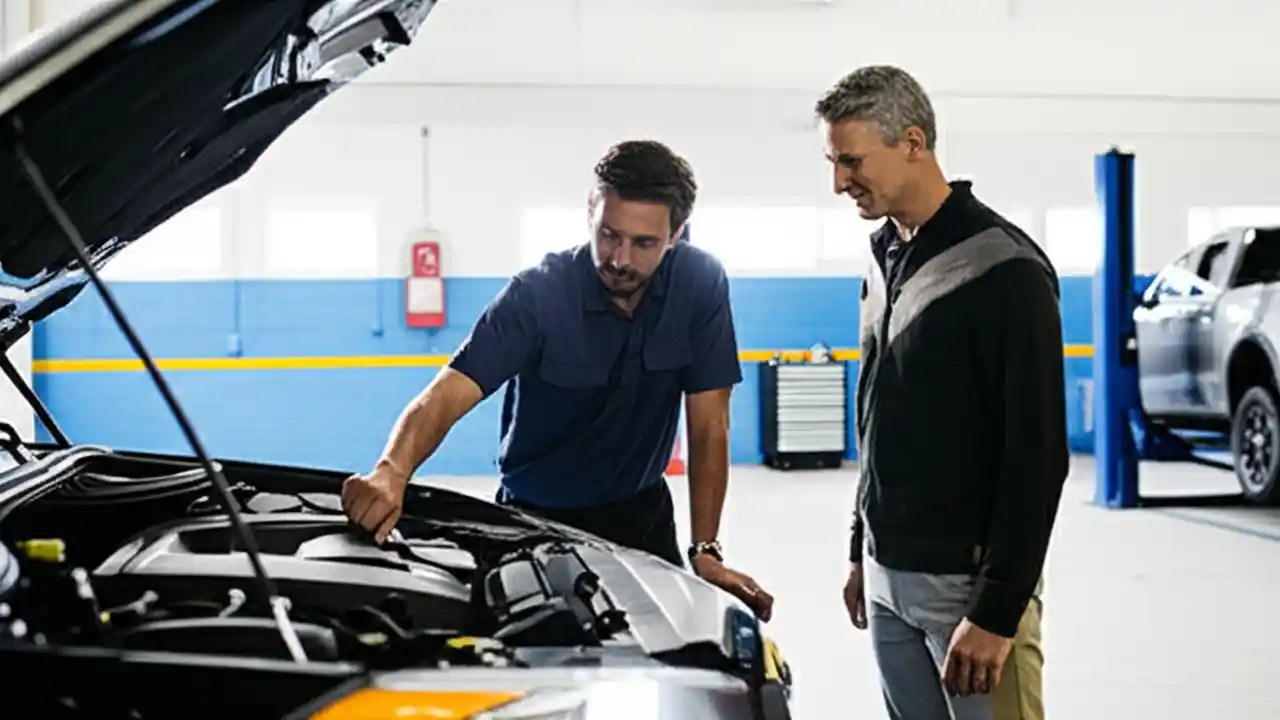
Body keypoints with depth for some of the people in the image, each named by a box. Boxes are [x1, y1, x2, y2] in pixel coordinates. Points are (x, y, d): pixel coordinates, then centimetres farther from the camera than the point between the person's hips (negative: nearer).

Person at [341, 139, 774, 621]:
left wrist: (706, 552, -16)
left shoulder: (701, 283, -16)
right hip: (537, 516, -2)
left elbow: (708, 427, -12)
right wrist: (391, 474, -54)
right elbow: (447, 395, -34)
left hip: (642, 513, 2)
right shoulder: (537, 295, -22)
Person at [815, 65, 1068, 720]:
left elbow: (1037, 457, -17)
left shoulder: (1003, 270, -15)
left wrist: (998, 612, -20)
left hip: (968, 583, -7)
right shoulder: (885, 257, 11)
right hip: (888, 578, 7)